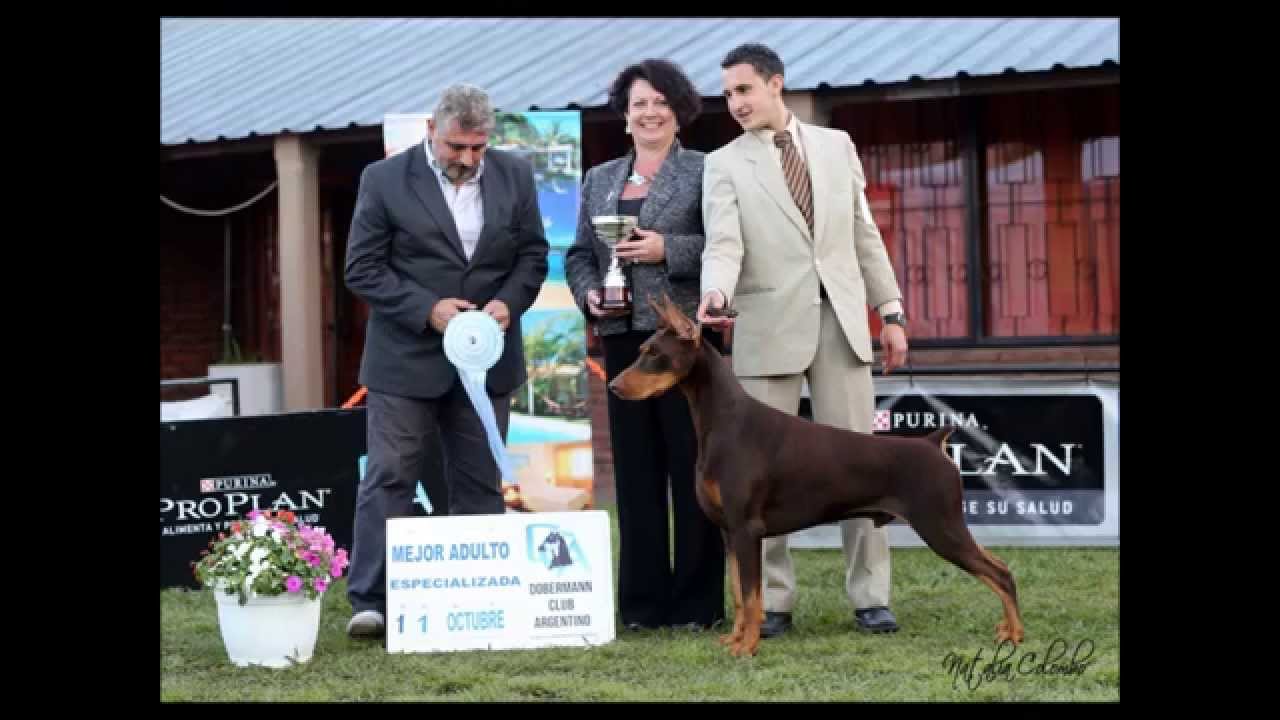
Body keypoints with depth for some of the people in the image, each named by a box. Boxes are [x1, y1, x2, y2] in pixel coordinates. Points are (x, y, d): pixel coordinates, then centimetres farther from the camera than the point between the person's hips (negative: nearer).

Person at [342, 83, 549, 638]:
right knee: (389, 479, -7)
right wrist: (426, 310, -16)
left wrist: (508, 302, -9)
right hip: (406, 359, -3)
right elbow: (362, 268, -5)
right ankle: (371, 602, -6)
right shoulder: (384, 179, -5)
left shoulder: (515, 176, 5)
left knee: (479, 484, 7)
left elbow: (532, 255, 10)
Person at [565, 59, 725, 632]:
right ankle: (642, 601, 10)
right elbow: (579, 254, 17)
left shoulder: (705, 171, 2)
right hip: (623, 337, 5)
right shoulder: (599, 180, 17)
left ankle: (697, 602, 2)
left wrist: (668, 249, -16)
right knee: (635, 471, 5)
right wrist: (589, 293, -2)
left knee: (693, 470, -3)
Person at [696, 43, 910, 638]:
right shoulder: (724, 165, 3)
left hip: (841, 321, 2)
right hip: (768, 329, -1)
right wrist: (715, 292, -31)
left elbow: (864, 234, 13)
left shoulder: (836, 145, 11)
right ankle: (772, 602, 7)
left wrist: (891, 311, 9)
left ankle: (870, 595, 6)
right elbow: (724, 244, -10)